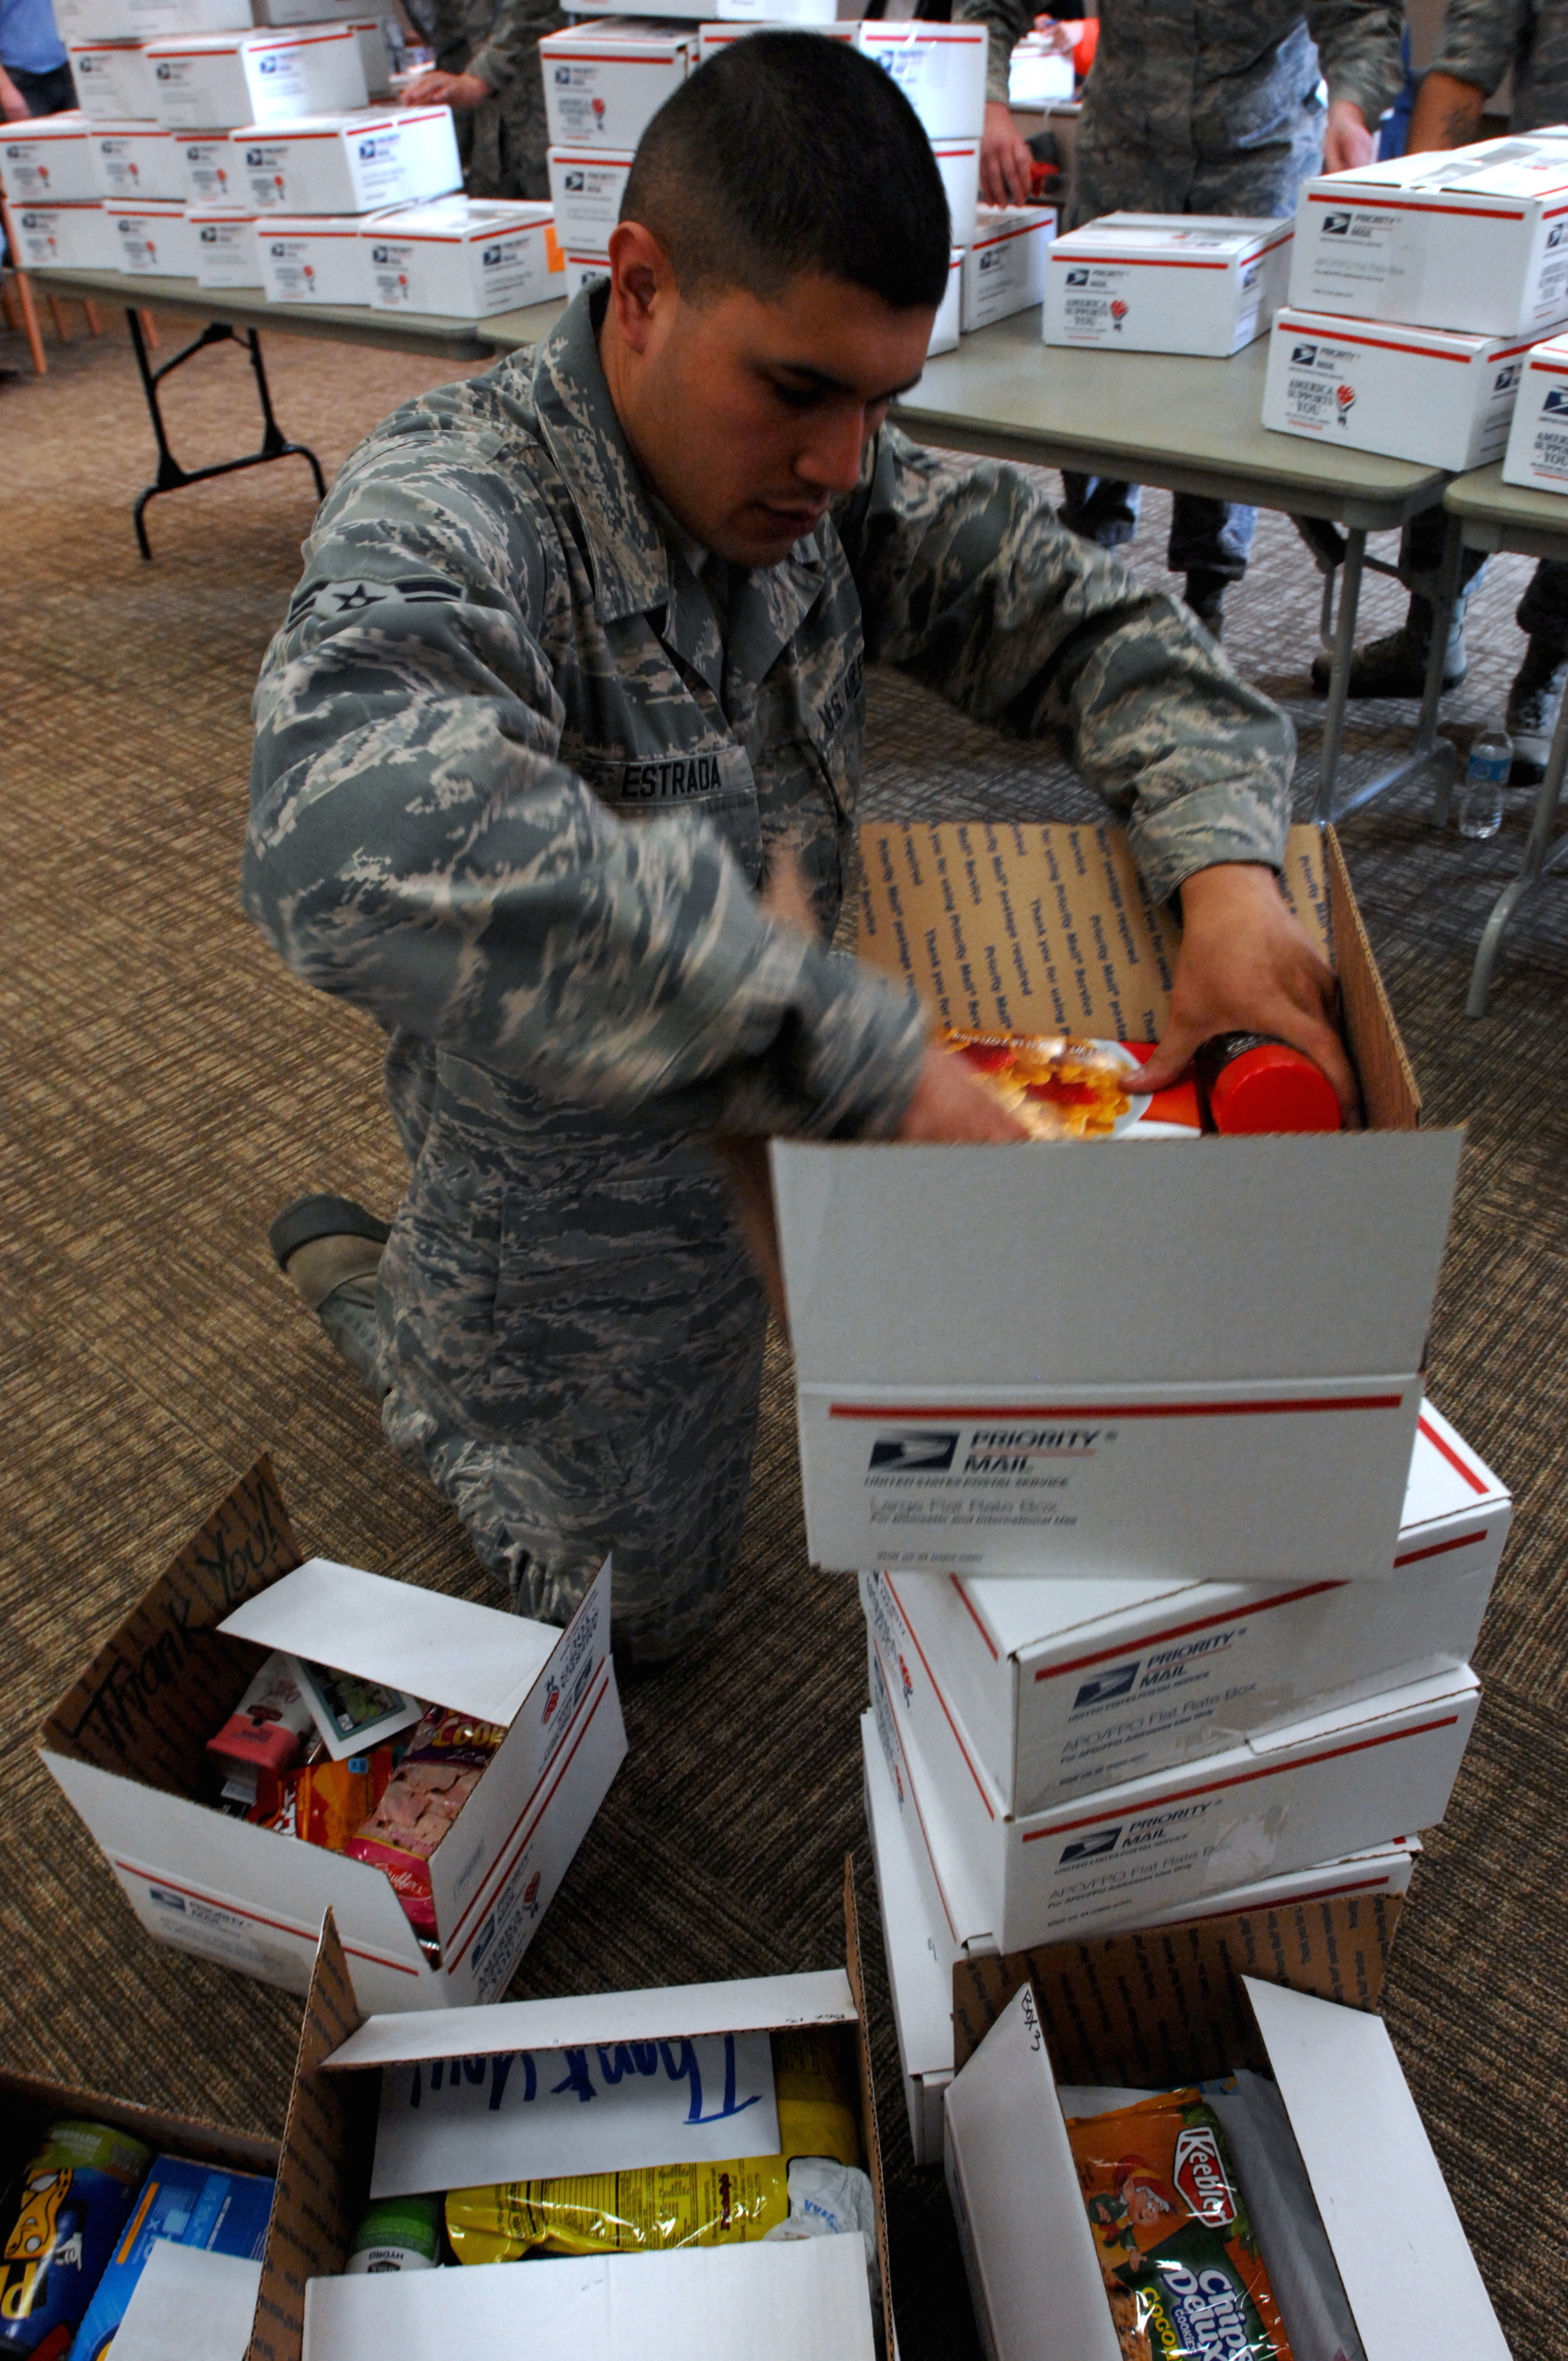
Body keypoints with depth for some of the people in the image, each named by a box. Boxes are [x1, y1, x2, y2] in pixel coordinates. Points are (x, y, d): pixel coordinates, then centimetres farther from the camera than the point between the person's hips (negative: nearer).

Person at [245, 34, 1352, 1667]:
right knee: (631, 1616, 17)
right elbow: (349, 846, -53)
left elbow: (1082, 615, -6)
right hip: (591, 1209, -5)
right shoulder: (440, 518, -32)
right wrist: (863, 1056, -53)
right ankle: (360, 1285, 32)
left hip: (765, 1141, 6)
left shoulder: (821, 476, -10)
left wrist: (1227, 869, -26)